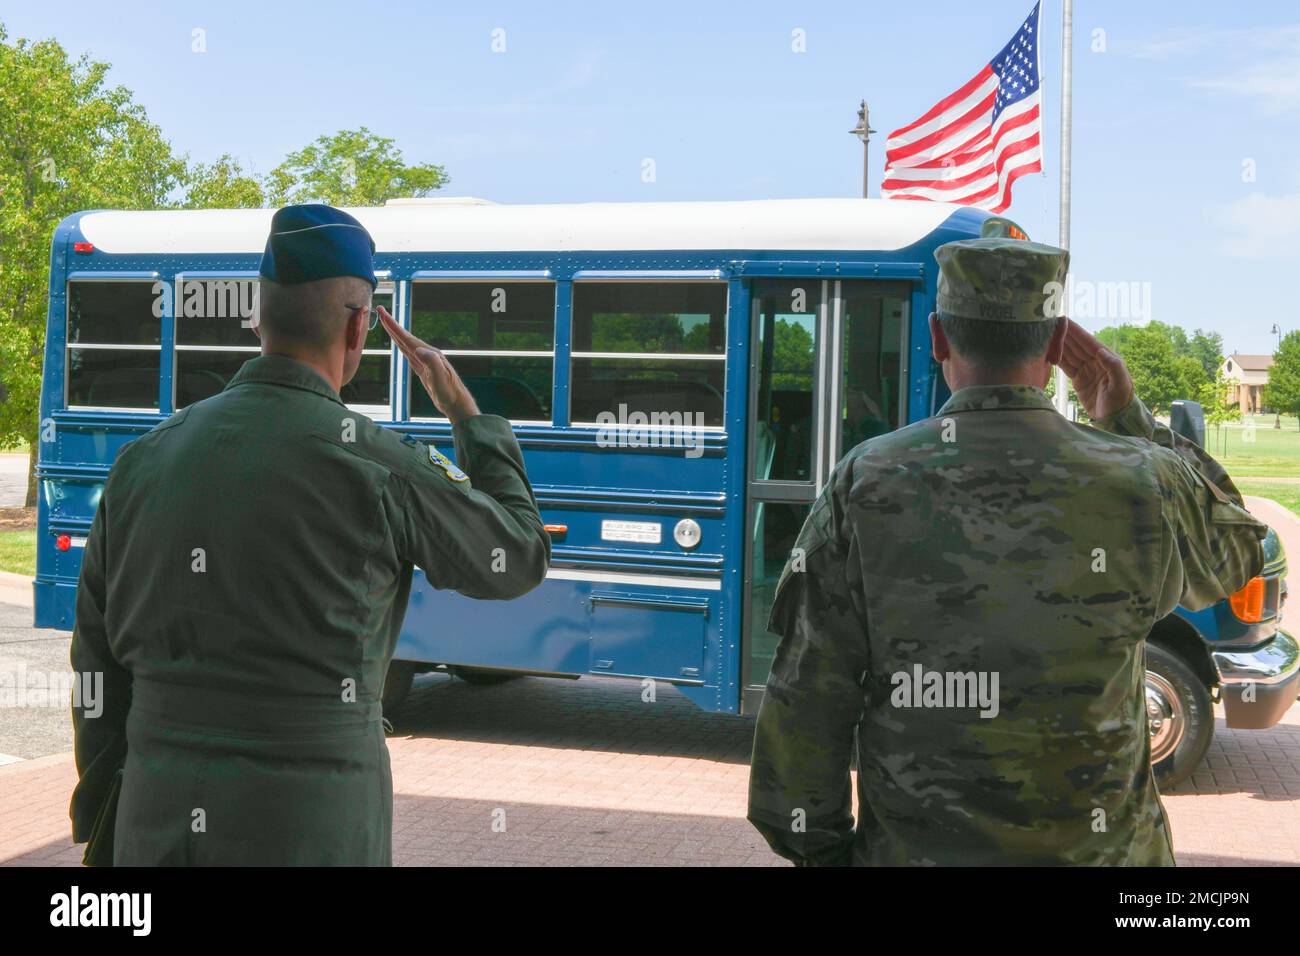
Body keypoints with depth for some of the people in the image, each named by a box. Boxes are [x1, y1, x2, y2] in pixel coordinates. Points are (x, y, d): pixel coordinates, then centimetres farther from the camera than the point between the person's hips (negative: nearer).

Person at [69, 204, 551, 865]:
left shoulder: (142, 459, 3)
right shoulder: (375, 467, -11)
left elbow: (101, 673, 8)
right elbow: (520, 560, 5)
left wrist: (104, 831, 19)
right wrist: (464, 412, 13)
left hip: (155, 829, 4)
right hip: (308, 832, -4)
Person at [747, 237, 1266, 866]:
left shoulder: (864, 486, -11)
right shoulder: (1141, 484, -10)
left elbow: (808, 697, -8)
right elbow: (1237, 552, 14)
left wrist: (815, 844, 4)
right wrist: (1128, 420, 13)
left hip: (911, 848, 0)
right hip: (1094, 847, 1)